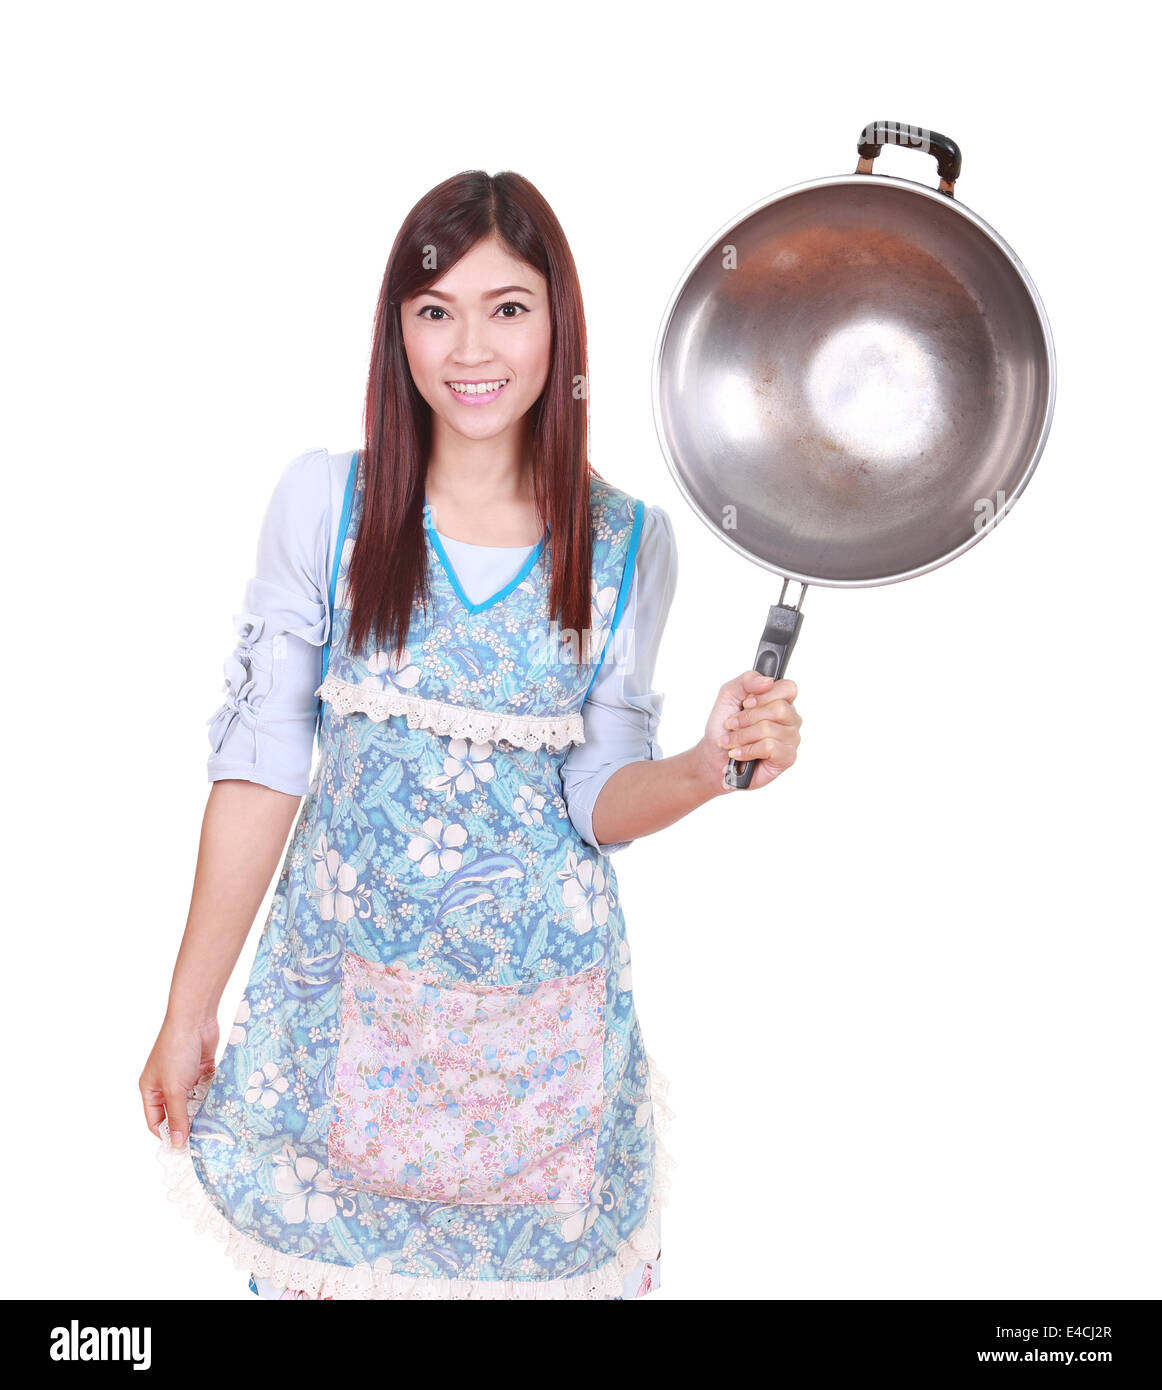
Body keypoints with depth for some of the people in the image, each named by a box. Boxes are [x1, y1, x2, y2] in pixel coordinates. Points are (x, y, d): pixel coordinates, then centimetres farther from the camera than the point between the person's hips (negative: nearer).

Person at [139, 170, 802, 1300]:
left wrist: (710, 764, -22)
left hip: (540, 1010, 1)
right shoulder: (325, 501, -6)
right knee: (317, 1247, 13)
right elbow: (260, 760, -4)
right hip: (342, 990, 0)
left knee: (529, 1251, 13)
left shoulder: (627, 541, -4)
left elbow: (599, 799, -1)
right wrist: (189, 1009, -2)